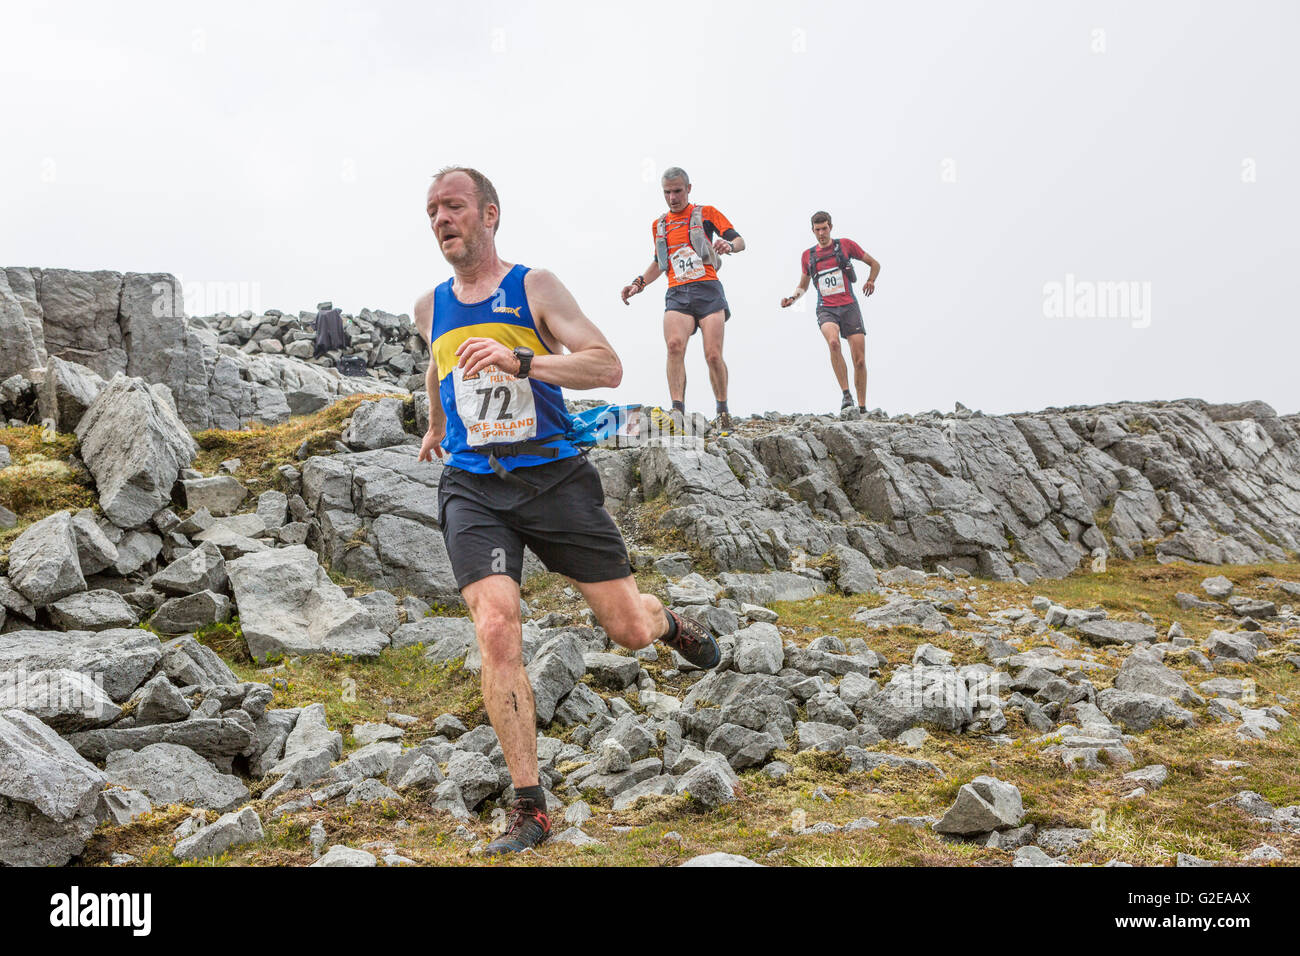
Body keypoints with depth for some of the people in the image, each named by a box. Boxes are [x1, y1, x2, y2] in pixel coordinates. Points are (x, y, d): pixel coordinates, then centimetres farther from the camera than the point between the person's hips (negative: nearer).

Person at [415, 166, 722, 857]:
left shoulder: (535, 287, -3)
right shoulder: (430, 309, 10)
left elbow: (608, 366, -14)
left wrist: (519, 360, -27)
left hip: (553, 475, -2)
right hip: (472, 489, 2)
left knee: (629, 630, 2)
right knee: (496, 631, -19)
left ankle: (669, 623, 43)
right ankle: (529, 807, -11)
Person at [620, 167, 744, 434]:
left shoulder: (706, 213, 11)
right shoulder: (659, 225, 24)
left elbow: (739, 240, 5)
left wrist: (729, 245, -19)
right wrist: (639, 283, 20)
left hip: (708, 291, -2)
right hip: (676, 293, 2)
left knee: (713, 355, -10)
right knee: (675, 345, -25)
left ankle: (723, 412, 9)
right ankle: (678, 412, -33)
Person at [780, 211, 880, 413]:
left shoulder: (846, 245, 5)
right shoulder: (808, 255, 12)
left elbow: (874, 264, 15)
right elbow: (803, 286, 25)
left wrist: (870, 281, -4)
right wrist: (793, 298, 5)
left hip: (849, 307, 0)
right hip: (826, 309, 0)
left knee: (859, 360, -5)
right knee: (833, 342, -32)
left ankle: (862, 408, 7)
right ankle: (845, 395, -25)